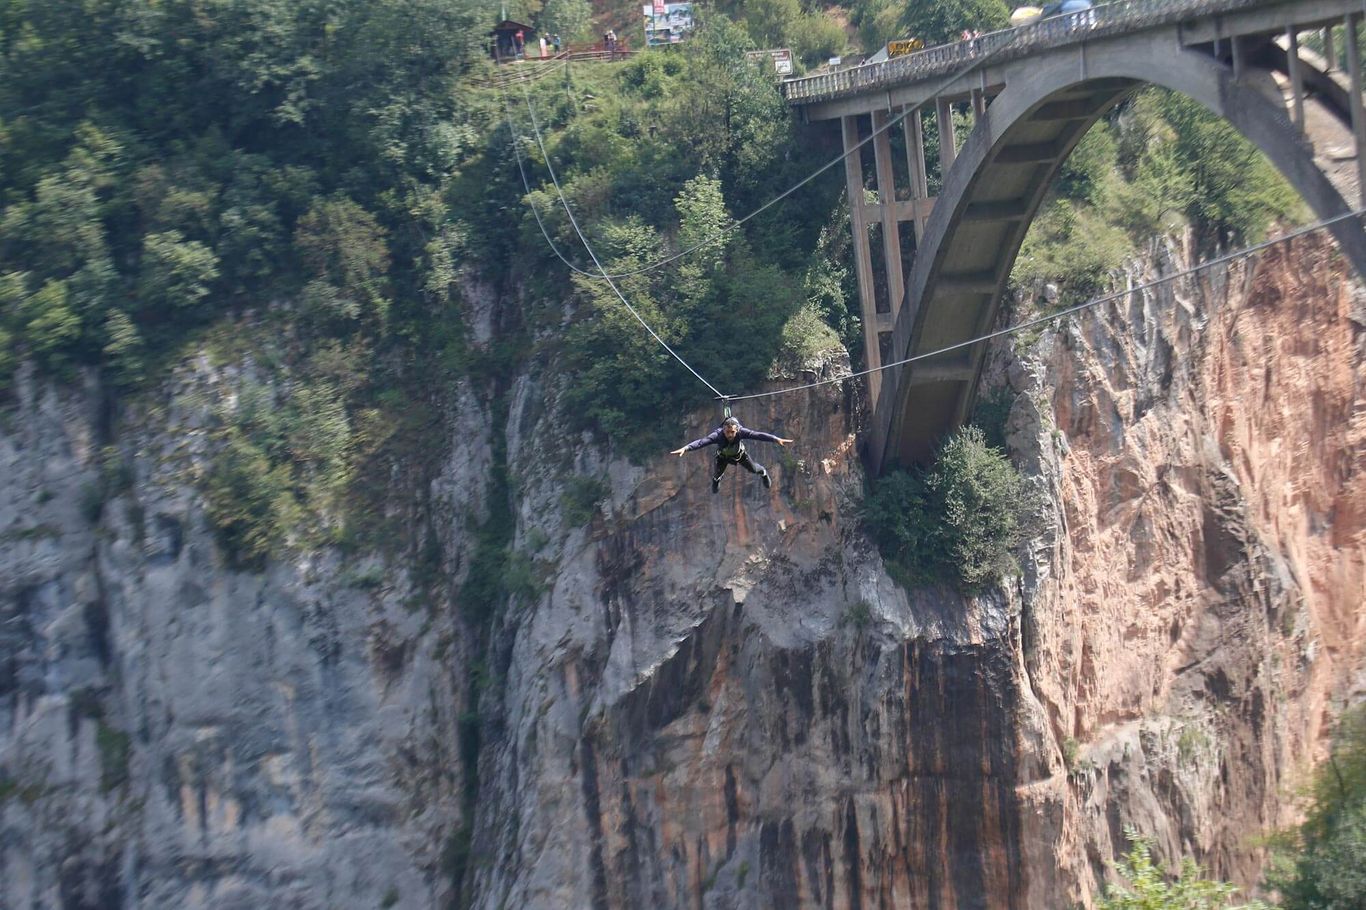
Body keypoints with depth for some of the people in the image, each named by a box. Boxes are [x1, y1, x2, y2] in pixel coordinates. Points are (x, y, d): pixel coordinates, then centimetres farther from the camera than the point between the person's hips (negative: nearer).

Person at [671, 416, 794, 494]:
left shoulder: (741, 432, -42)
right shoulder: (718, 435, -45)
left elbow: (758, 435, -46)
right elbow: (701, 442, -57)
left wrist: (776, 439, -56)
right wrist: (686, 448, -72)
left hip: (739, 453, 1)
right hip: (723, 455, -1)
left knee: (753, 469, 13)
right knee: (717, 473, 5)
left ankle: (763, 472, 53)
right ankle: (716, 479, 47)